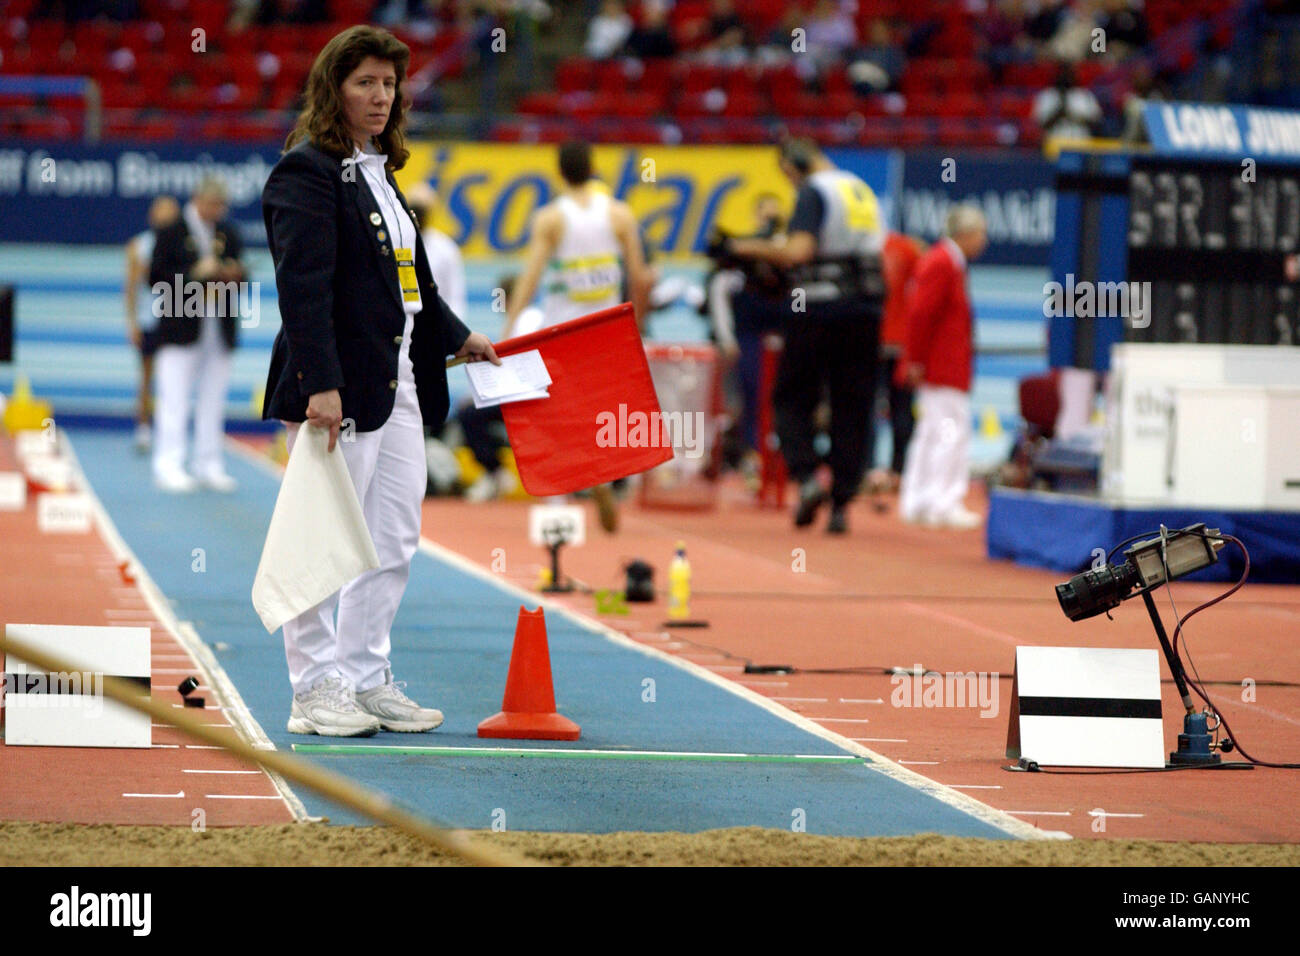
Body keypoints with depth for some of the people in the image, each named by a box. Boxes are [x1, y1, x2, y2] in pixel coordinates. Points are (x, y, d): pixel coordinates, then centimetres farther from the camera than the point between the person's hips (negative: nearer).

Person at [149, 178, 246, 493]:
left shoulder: (228, 233, 13)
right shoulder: (173, 232, -2)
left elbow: (237, 272, 20)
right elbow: (157, 278, -8)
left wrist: (234, 275, -3)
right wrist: (195, 274, -18)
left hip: (219, 331, 5)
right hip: (181, 330, -5)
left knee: (213, 400, 7)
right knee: (174, 398, -6)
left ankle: (208, 465, 13)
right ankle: (169, 464, -7)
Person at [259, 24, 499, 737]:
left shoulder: (378, 172, 18)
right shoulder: (306, 172, -10)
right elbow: (304, 285, -19)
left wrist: (457, 338, 35)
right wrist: (320, 385, -26)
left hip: (397, 384, 9)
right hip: (335, 389, -9)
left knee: (394, 541, 9)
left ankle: (368, 679, 17)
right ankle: (315, 692, 3)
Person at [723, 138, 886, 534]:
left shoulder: (813, 192, -7)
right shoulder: (863, 190, 15)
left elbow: (798, 251, -19)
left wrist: (755, 248, -4)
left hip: (819, 308, -6)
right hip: (867, 309, 6)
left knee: (791, 399, 6)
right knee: (852, 407, 6)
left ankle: (806, 477, -13)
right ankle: (842, 503, 3)